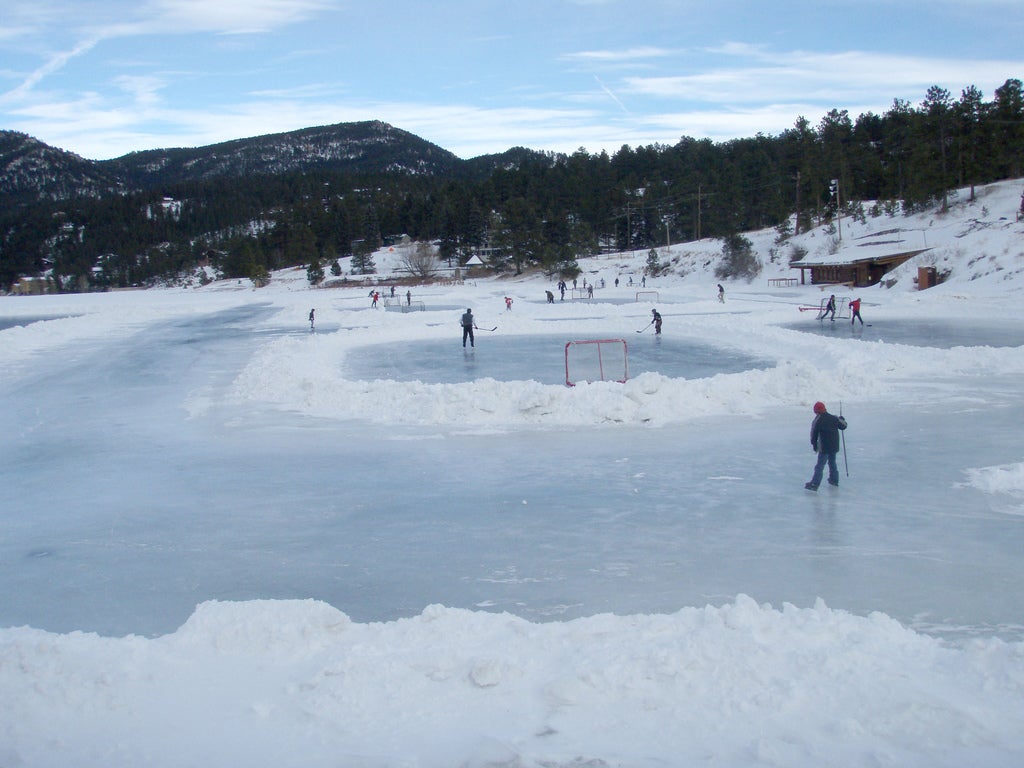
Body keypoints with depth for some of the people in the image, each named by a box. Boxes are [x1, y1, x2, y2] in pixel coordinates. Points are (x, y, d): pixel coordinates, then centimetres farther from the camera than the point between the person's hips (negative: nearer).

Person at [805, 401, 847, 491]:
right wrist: (842, 420, 33)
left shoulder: (817, 421, -13)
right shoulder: (834, 418, -1)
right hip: (835, 446, 5)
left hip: (824, 447, -5)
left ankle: (814, 484, -9)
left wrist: (814, 445, 8)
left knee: (820, 465, -6)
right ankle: (834, 480, 35)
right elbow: (843, 426, 12)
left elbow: (814, 435, -7)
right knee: (832, 463, 24)